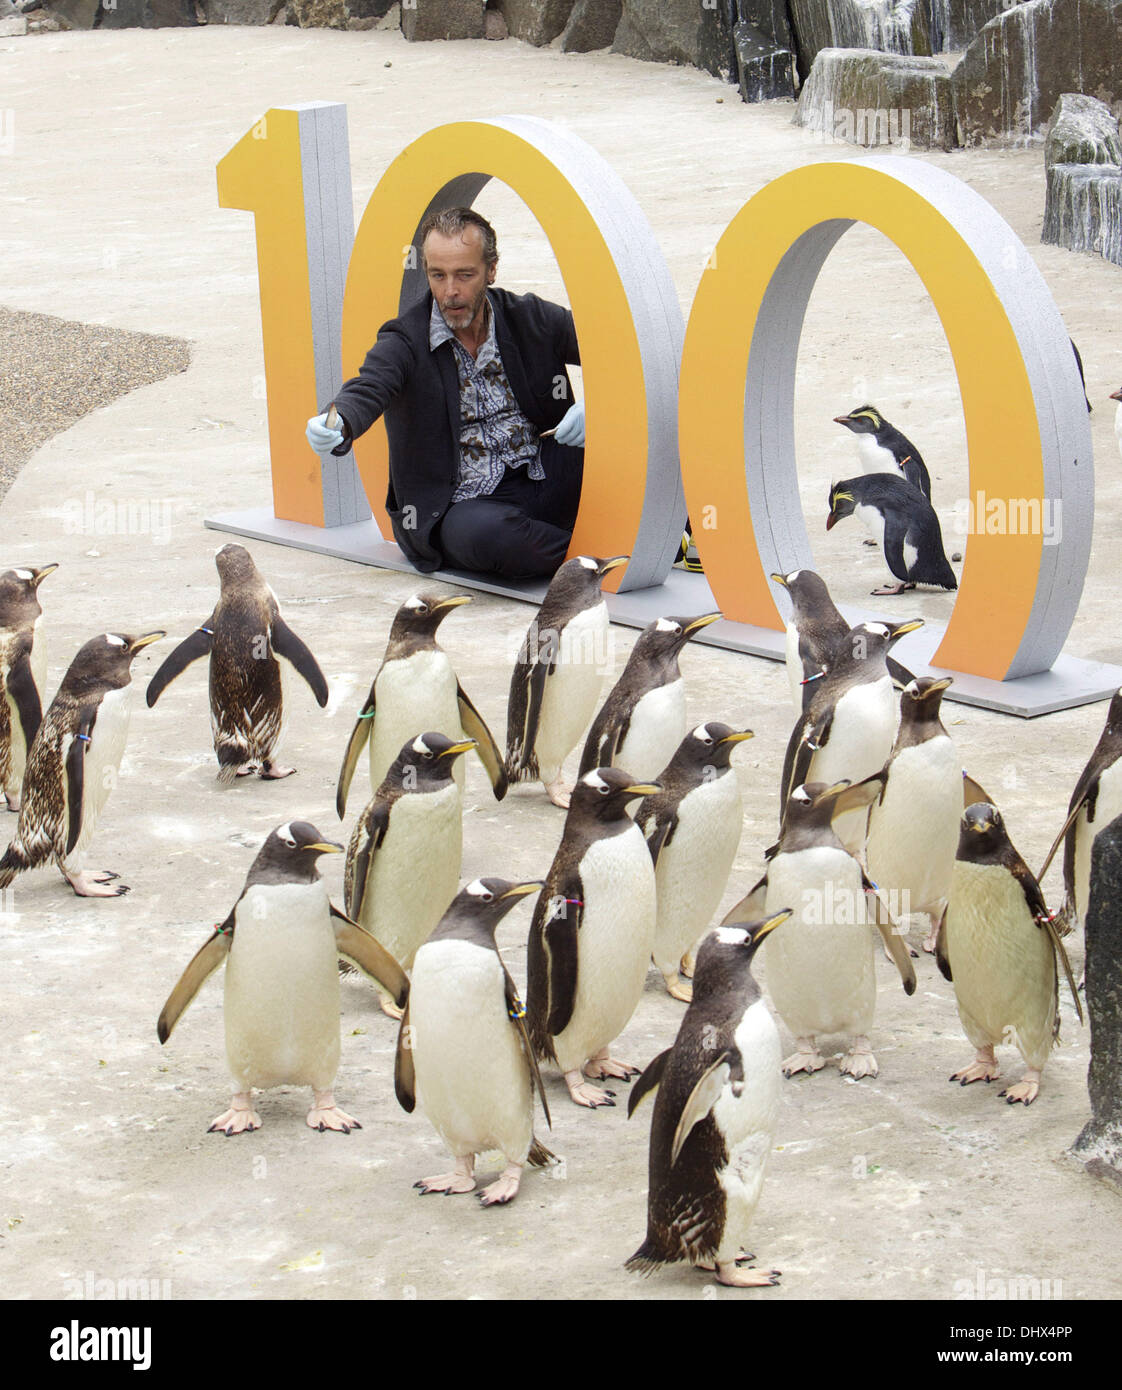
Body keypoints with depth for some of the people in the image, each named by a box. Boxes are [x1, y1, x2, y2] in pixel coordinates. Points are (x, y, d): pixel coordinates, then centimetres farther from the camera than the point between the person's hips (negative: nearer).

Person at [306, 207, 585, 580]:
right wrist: (337, 426, -47)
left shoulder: (531, 319, 5)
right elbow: (366, 391, -21)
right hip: (466, 505, -2)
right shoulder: (404, 342, -3)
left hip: (547, 485, 3)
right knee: (487, 534, -40)